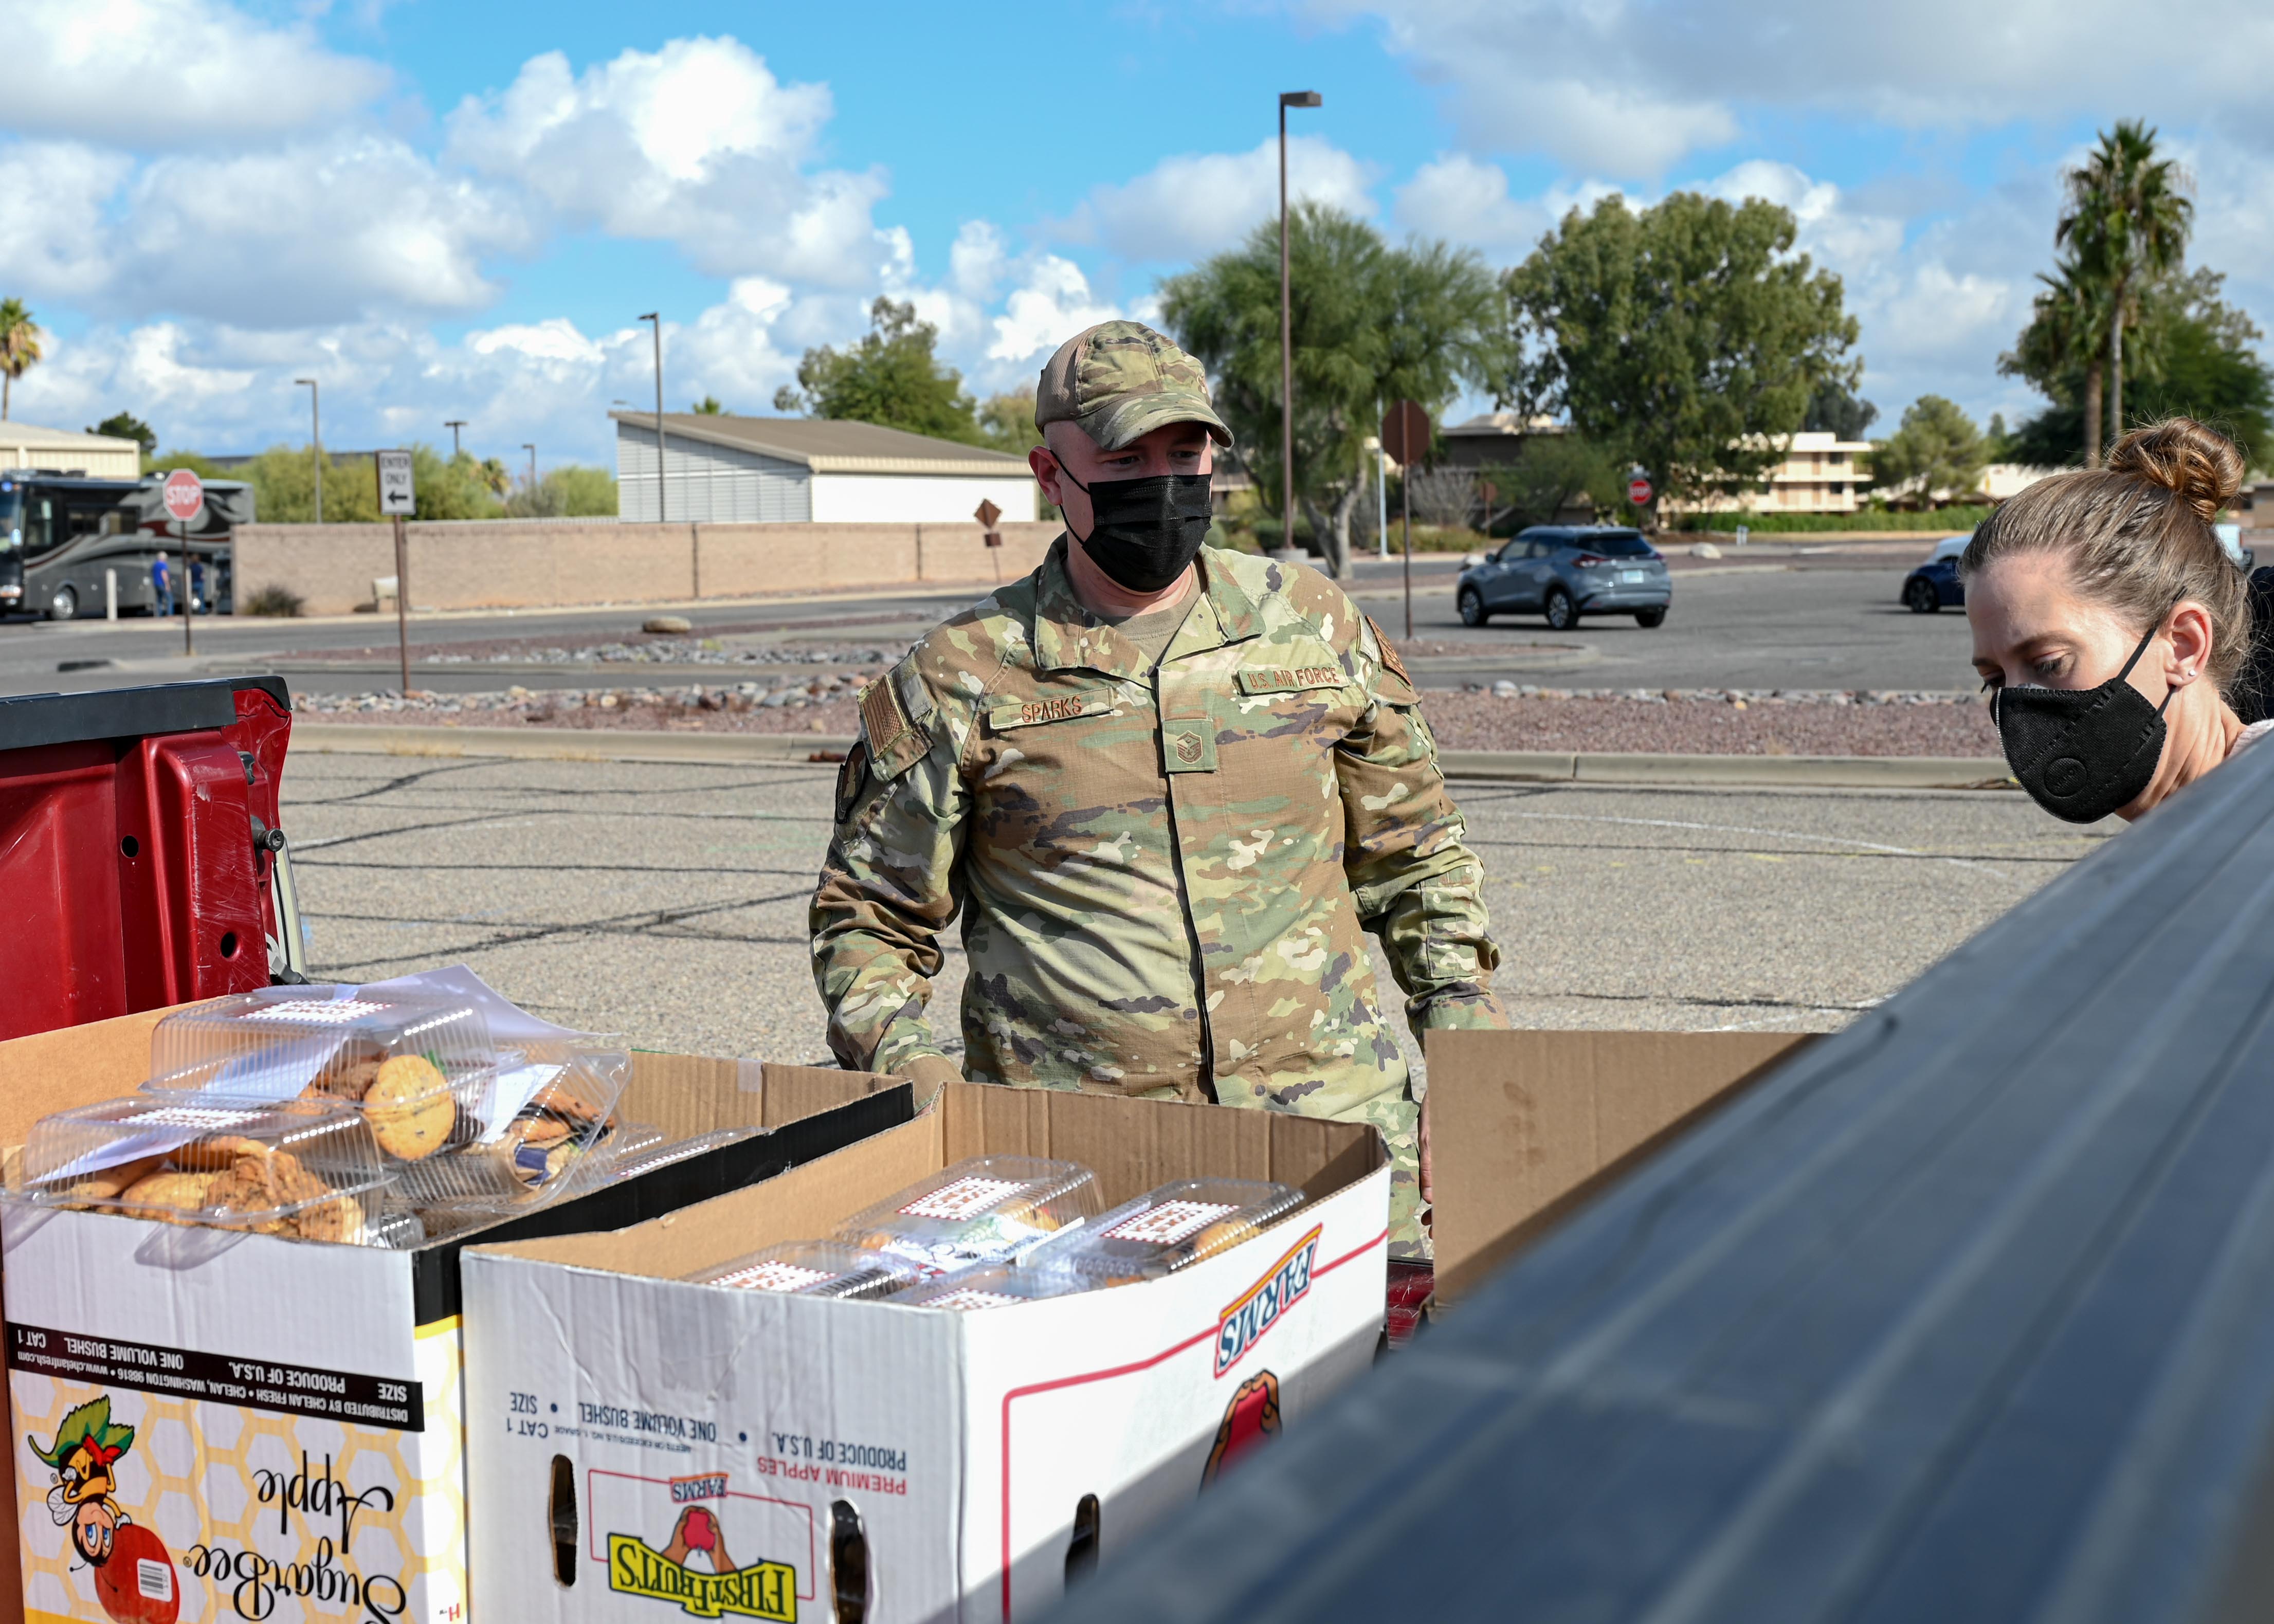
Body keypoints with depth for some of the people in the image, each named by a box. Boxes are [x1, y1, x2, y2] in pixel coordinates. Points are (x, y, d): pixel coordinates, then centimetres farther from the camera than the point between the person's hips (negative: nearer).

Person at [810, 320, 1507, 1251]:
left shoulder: (1314, 625, 9)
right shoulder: (962, 677, 2)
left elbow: (1414, 858, 18)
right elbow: (867, 913, 10)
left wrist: (1468, 1050, 10)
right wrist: (903, 1059, -8)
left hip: (1332, 1133, 2)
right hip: (1071, 1158, -2)